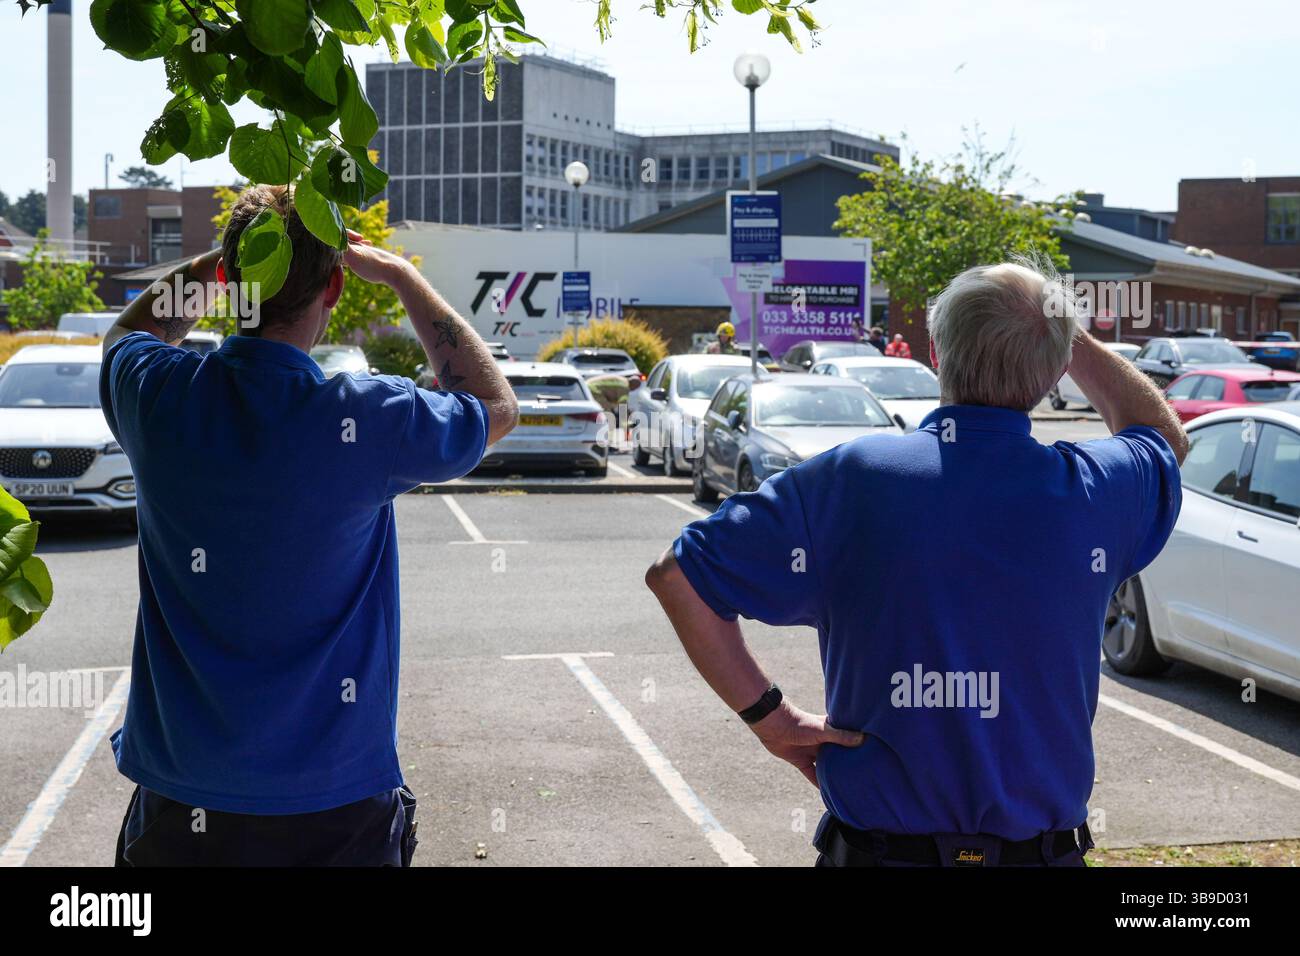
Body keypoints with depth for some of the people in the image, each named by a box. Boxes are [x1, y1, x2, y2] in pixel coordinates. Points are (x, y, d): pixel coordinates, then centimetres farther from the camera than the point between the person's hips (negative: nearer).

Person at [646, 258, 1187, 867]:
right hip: (1044, 850, 1)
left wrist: (766, 714, -6)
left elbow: (676, 575, -11)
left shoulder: (846, 481, -13)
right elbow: (1165, 438, 17)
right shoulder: (1092, 491, -9)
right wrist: (1066, 335, 17)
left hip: (877, 845, -1)